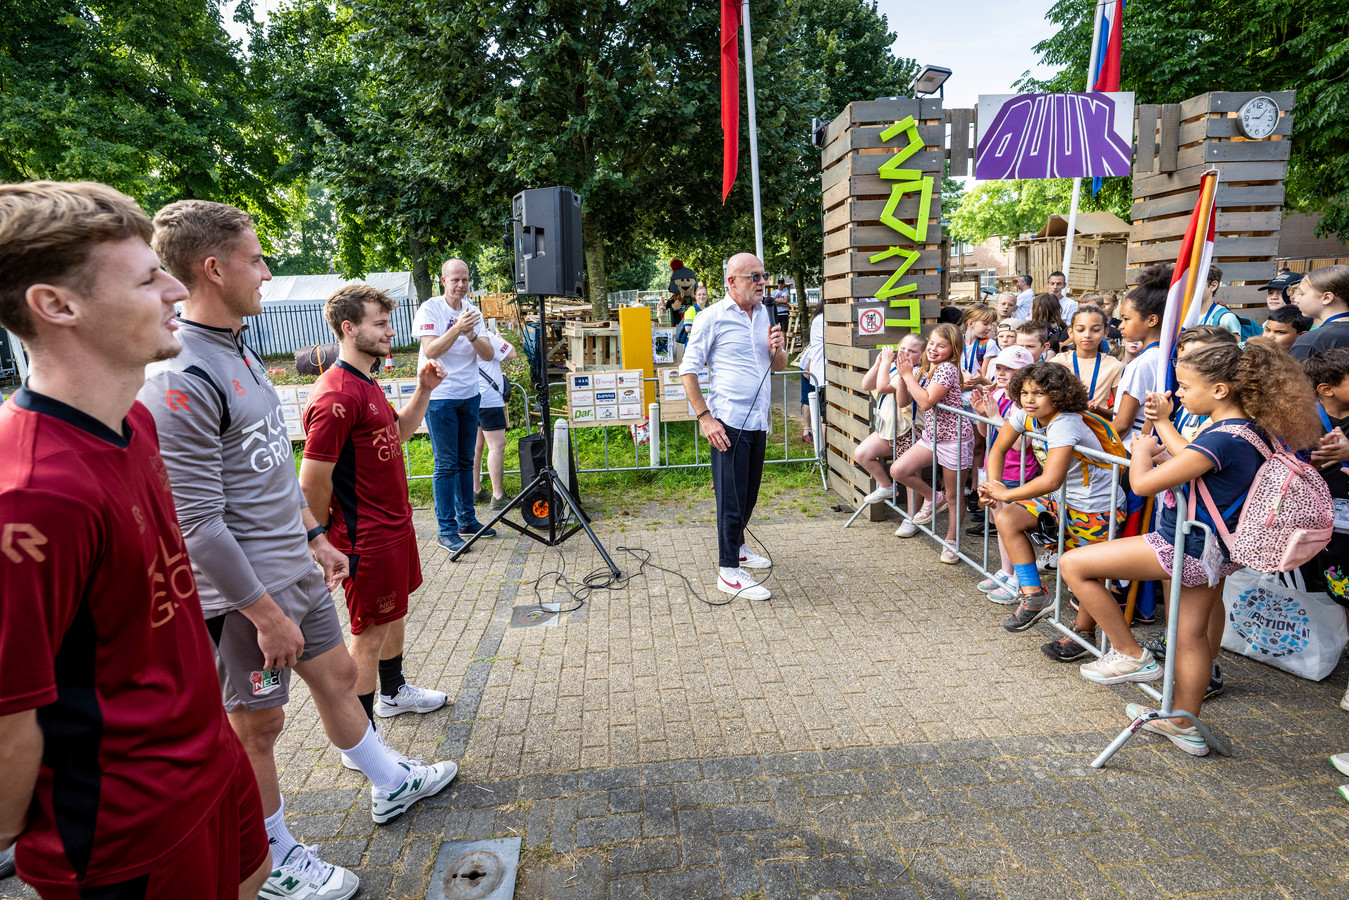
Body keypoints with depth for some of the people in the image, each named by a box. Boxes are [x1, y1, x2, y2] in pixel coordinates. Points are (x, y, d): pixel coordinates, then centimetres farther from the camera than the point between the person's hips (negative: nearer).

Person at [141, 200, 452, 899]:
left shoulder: (238, 350, 7)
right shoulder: (179, 381, -23)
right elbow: (198, 524, -23)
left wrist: (315, 537, 19)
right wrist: (265, 614, -19)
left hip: (293, 567, 9)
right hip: (245, 588, -9)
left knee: (337, 674, 21)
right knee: (257, 723, 9)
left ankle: (390, 783, 41)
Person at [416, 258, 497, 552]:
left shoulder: (473, 311, 8)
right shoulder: (430, 309, -7)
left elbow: (488, 355, -1)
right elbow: (431, 351, -20)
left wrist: (472, 335, -19)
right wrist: (457, 329, -30)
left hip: (469, 395, 6)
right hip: (439, 396, -5)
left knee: (466, 461, 12)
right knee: (446, 464, -4)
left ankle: (466, 520, 23)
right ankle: (446, 531, 2)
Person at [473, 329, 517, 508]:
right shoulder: (485, 336, -15)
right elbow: (511, 354, -11)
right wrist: (499, 337, 4)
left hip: (471, 398, 9)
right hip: (488, 399, -9)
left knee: (477, 446, 15)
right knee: (497, 446, -7)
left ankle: (476, 491, 23)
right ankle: (498, 497, -8)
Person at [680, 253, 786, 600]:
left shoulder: (766, 315, 13)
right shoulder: (712, 317, -7)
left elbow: (780, 366, 20)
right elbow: (688, 370, -8)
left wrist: (777, 349, -3)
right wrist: (704, 417, -14)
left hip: (759, 421, 7)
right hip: (728, 422, -7)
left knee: (749, 492, 18)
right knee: (731, 496, -2)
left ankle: (737, 546, 37)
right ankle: (728, 571, 7)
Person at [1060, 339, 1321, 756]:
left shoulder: (1222, 440, -27)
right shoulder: (1253, 429, 1)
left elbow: (1142, 483, -26)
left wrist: (1143, 449, -6)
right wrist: (1164, 423, 19)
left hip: (1186, 548, -10)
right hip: (1215, 549, 10)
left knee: (1073, 564, -7)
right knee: (1191, 632, 23)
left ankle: (1131, 655, 4)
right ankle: (1182, 722, 39)